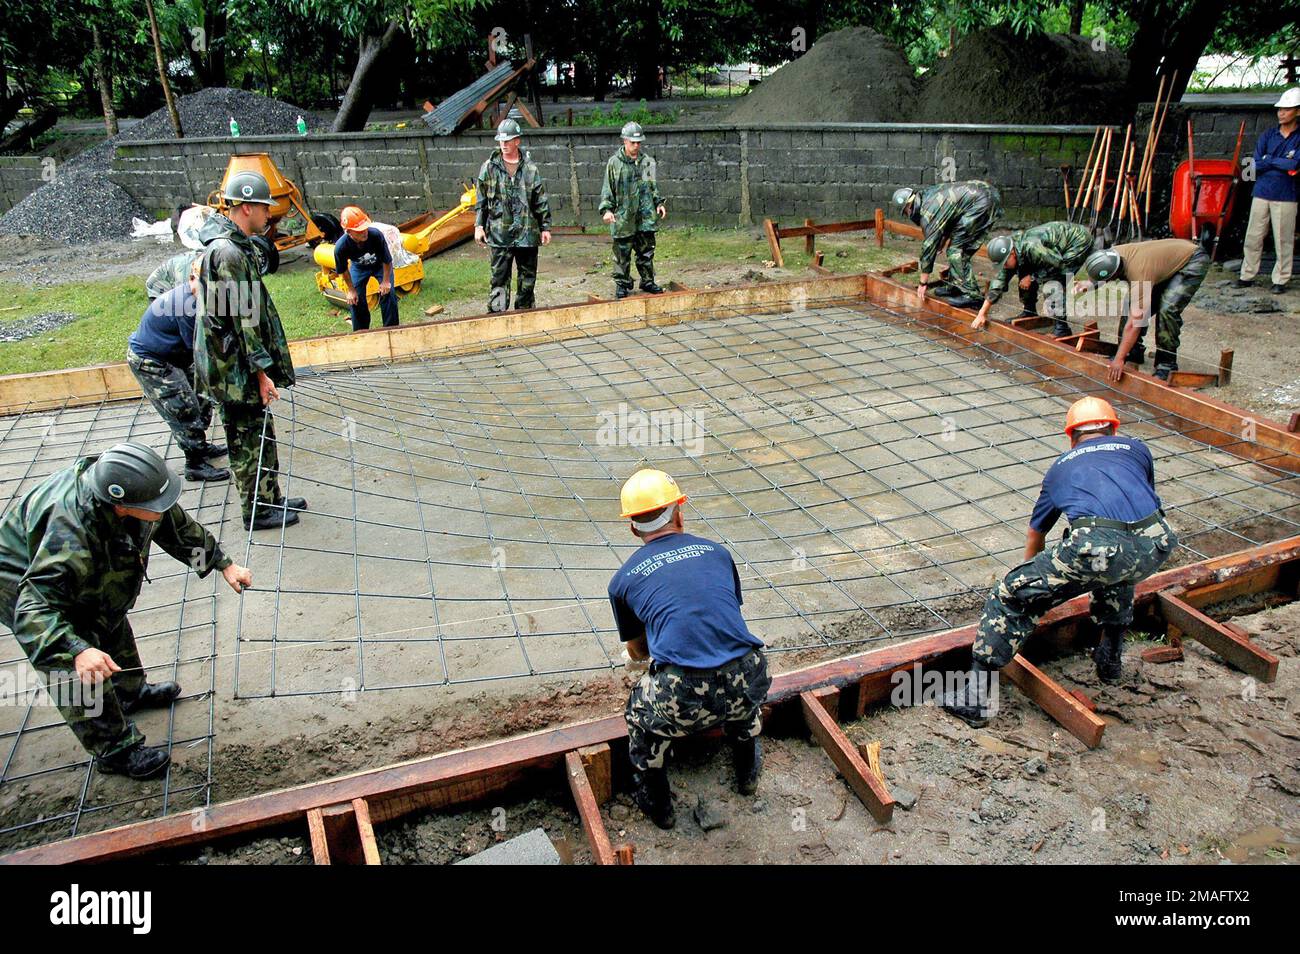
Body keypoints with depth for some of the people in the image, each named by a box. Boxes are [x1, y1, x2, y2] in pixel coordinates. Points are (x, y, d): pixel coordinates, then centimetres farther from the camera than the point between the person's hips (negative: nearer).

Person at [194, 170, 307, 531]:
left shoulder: (231, 244, 12)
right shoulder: (229, 252, -21)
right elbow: (242, 318, -22)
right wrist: (262, 370, -20)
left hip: (240, 364, 10)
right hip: (235, 368, -10)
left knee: (261, 434, 19)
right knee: (248, 439, 2)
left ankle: (269, 499, 31)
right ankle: (256, 511, 16)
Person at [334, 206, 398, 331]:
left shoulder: (376, 234, -40)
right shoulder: (341, 247, -37)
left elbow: (387, 260, -22)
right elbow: (343, 270, -15)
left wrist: (386, 281, -14)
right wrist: (351, 290, -8)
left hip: (380, 265, -1)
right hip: (358, 268, 1)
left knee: (388, 293, -11)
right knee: (355, 300, 0)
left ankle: (391, 329, 5)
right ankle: (361, 332, 18)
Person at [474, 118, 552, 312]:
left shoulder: (530, 168, 3)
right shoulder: (489, 167, 1)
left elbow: (541, 200, 7)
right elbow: (481, 200, 5)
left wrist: (545, 227, 5)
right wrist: (479, 226, 0)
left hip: (528, 233, 2)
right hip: (499, 233, -2)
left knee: (527, 278, 11)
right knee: (499, 278, -3)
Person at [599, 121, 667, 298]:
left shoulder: (647, 162, 9)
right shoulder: (614, 163, -4)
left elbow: (653, 186, 20)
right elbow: (607, 189, -2)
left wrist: (658, 203, 11)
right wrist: (606, 209, -10)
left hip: (646, 217, 4)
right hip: (623, 218, -3)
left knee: (646, 251, 10)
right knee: (622, 254, 2)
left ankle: (647, 281, 23)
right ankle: (622, 284, 14)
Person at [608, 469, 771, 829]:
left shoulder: (624, 579, 13)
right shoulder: (716, 551, 18)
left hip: (683, 699, -2)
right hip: (746, 685, 3)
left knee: (641, 718, 31)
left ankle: (658, 807, 42)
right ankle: (747, 771, 55)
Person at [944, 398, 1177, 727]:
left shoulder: (1061, 466, 30)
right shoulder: (1136, 448, 32)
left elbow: (1035, 535, 43)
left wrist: (1036, 578, 63)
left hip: (1095, 546, -3)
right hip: (1154, 547, 4)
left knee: (1012, 596, 10)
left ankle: (977, 695, 7)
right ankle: (1111, 657, 43)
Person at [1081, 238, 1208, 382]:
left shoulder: (1139, 274, -40)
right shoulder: (1112, 254, -20)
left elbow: (1133, 324, -40)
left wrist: (1119, 359, -39)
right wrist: (1090, 283, -10)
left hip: (1194, 260, -8)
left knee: (1167, 309, -25)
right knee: (1131, 304, -4)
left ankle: (1167, 364, -12)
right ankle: (1133, 351, 11)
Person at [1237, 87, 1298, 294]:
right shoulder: (1267, 135, 9)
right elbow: (1256, 164, 1)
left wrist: (1269, 160, -5)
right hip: (1261, 193, 3)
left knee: (1283, 240, 0)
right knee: (1253, 237, 5)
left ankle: (1281, 280, 7)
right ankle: (1247, 275, 14)